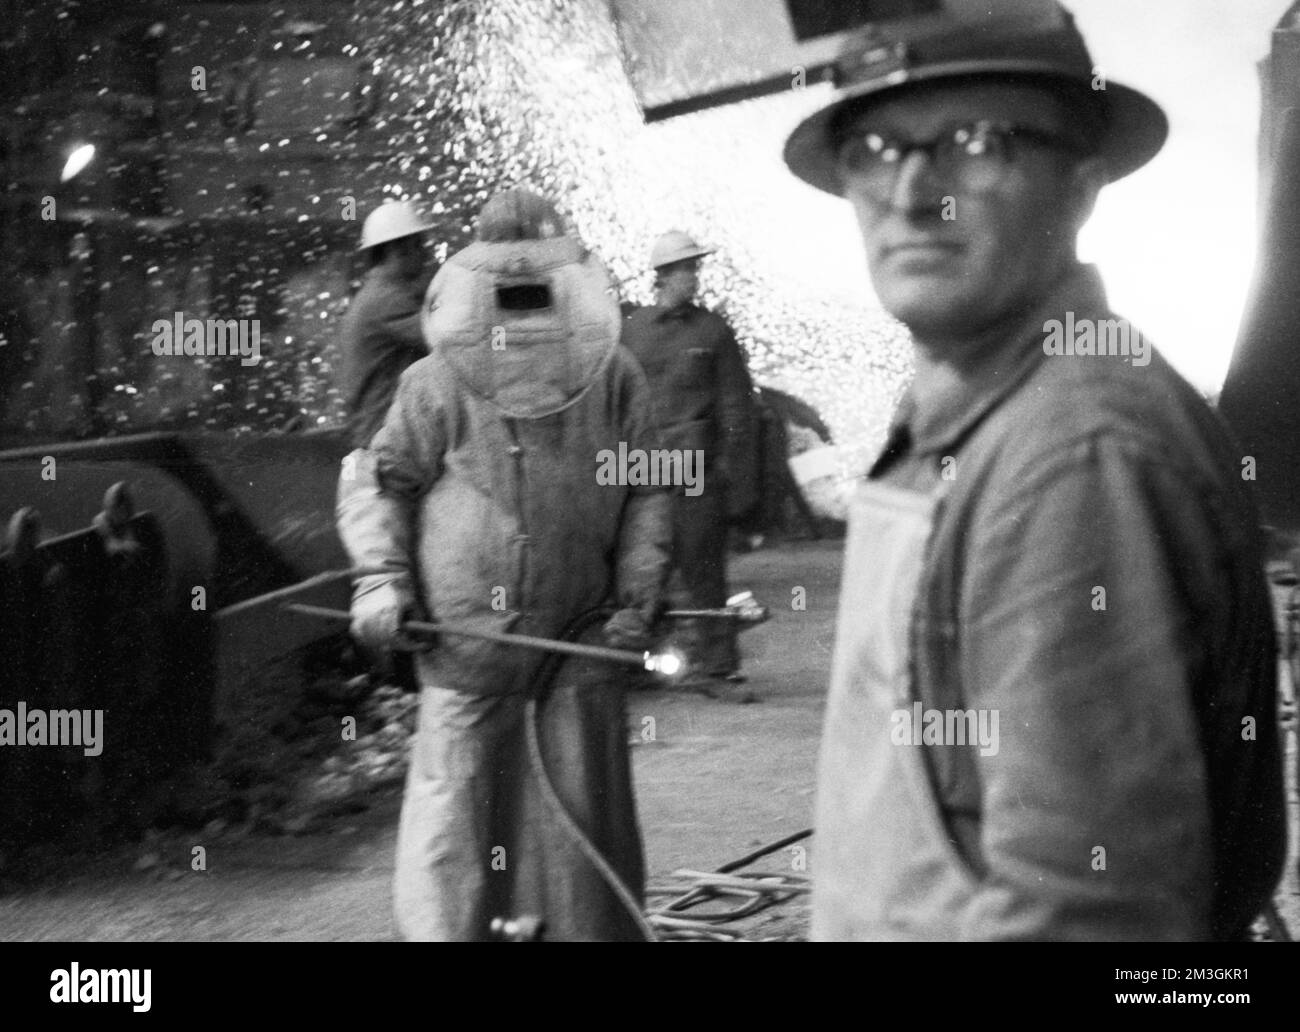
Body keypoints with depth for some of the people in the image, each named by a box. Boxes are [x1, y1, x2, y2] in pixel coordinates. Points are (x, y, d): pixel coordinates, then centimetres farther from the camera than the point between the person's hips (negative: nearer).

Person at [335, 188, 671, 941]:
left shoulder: (613, 376, 2)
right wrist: (382, 579, -8)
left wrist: (638, 595, -2)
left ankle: (595, 927, 25)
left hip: (580, 635, 2)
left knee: (585, 800, 9)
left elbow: (647, 493, 6)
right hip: (464, 633, -1)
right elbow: (379, 480, 3)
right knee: (457, 794, 3)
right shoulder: (442, 378, -3)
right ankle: (444, 928, 17)